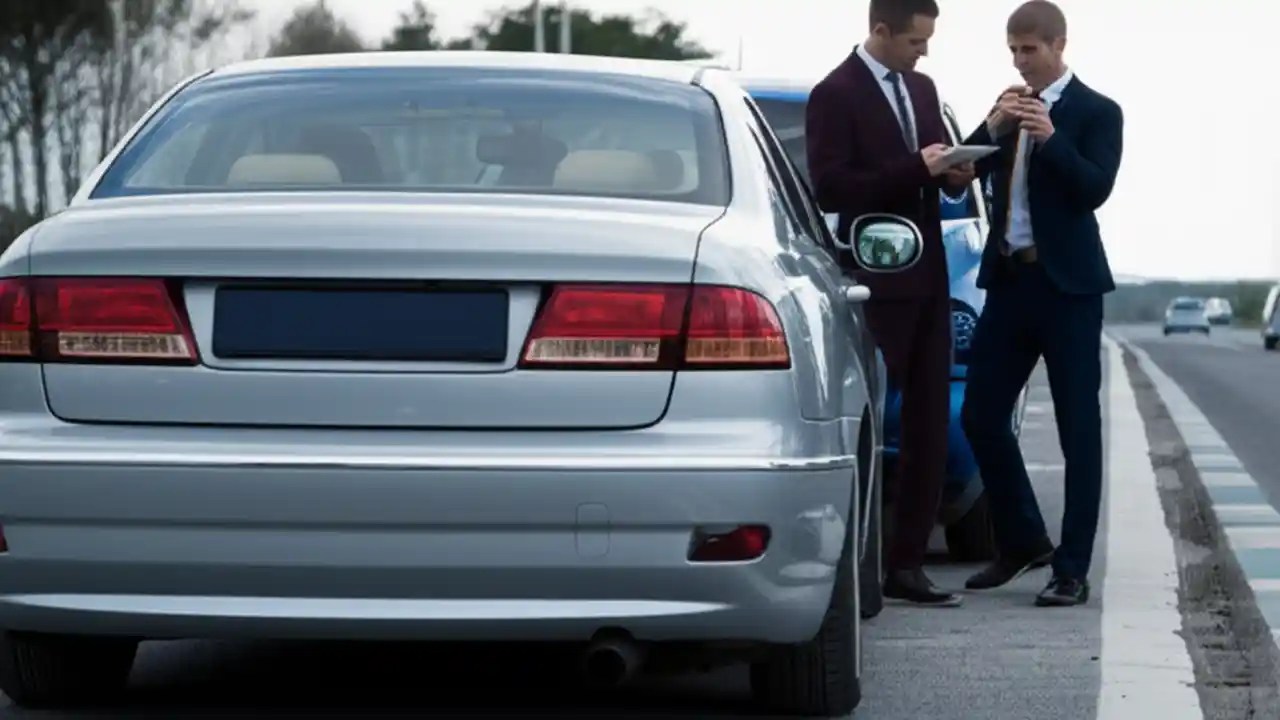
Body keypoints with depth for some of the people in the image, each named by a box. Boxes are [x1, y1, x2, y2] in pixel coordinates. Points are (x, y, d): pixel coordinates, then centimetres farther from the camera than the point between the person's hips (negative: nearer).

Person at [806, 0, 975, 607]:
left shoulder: (921, 89, 14)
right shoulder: (836, 95, -9)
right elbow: (830, 190, -16)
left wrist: (955, 174, -2)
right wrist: (917, 169, -21)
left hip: (927, 279, 7)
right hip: (876, 282, -7)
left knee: (928, 426, 5)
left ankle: (906, 564, 8)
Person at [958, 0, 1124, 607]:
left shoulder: (1096, 112, -2)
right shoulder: (1010, 108, 14)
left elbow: (1095, 189, -14)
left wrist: (1050, 137, -25)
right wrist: (993, 127, -11)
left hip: (1067, 283, -6)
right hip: (1009, 279, 6)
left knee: (1078, 428, -3)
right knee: (981, 417, 6)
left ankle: (1072, 569, -1)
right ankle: (1022, 541, 23)